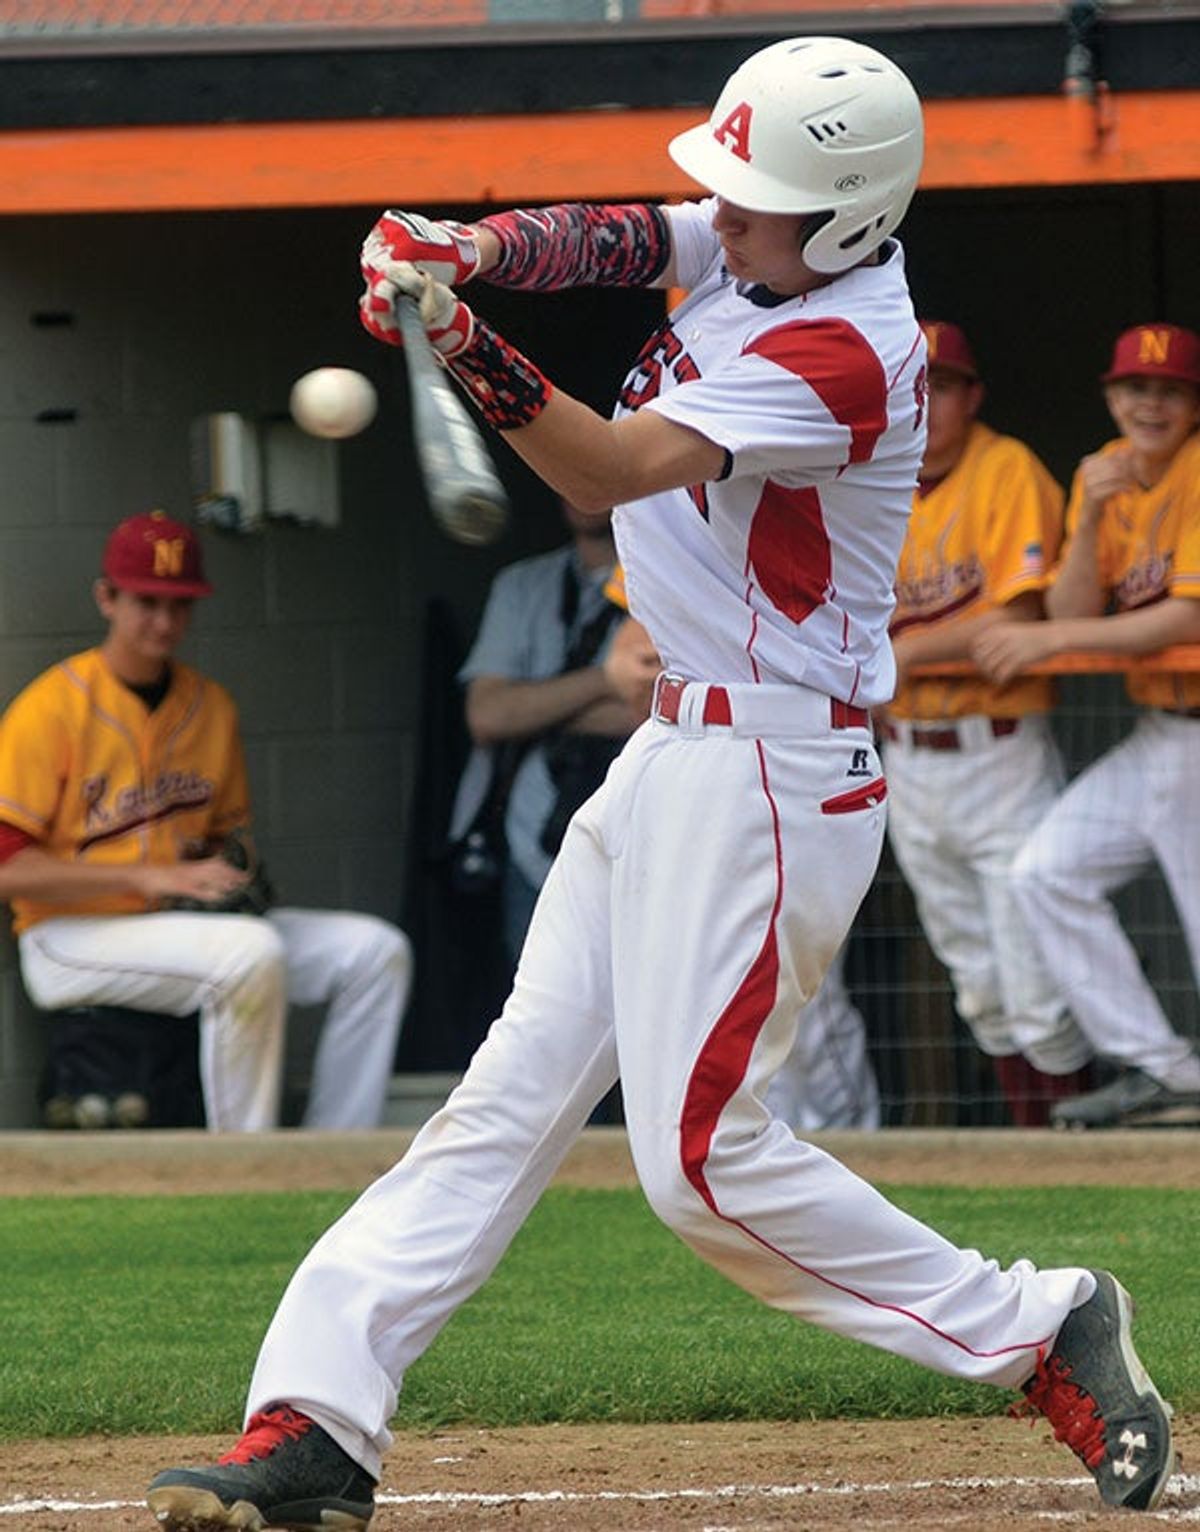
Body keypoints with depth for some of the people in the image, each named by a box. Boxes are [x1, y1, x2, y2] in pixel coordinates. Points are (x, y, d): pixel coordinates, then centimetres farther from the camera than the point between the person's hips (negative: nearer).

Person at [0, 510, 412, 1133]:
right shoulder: (53, 707, -10)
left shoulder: (211, 707, 12)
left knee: (376, 951, -6)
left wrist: (231, 873, -1)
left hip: (183, 923, 8)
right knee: (253, 951, -33)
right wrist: (148, 876, -22)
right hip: (74, 935, -8)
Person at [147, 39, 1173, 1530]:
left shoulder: (843, 355, -21)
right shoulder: (763, 249, 5)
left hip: (770, 775, -9)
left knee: (702, 1157, -9)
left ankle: (1040, 1332, 4)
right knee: (511, 1095, 4)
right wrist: (463, 252, -23)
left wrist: (474, 355, -44)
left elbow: (614, 467, -30)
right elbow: (606, 236, -2)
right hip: (679, 747, 9)